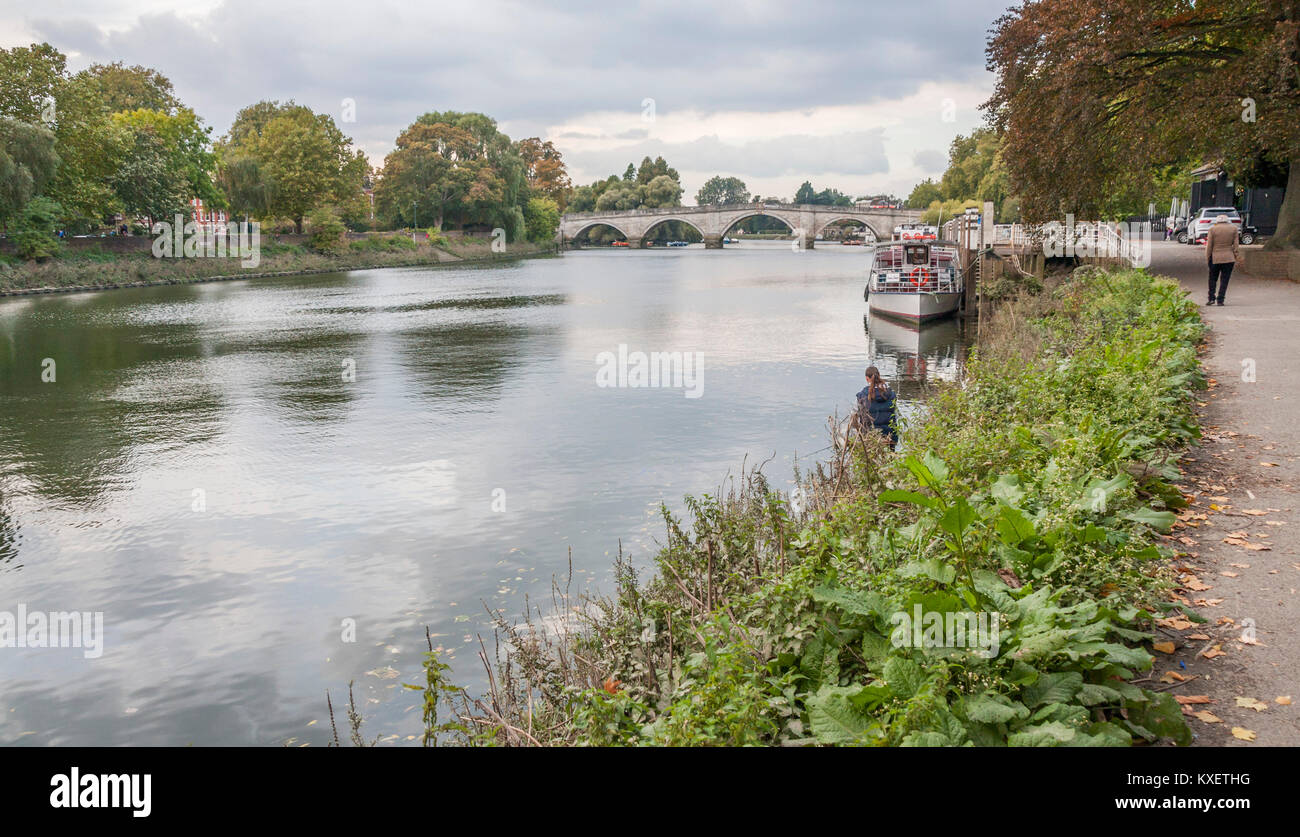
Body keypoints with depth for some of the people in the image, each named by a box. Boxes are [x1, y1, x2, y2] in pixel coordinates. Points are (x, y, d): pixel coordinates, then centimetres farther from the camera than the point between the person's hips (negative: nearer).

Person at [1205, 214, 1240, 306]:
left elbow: (1209, 246, -2)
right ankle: (1220, 300, 1)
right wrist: (1235, 257, 7)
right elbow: (1235, 244, 2)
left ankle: (1211, 298, 5)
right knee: (1224, 279, 4)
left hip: (1215, 258, -1)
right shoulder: (1233, 228, 2)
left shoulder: (1212, 229, -2)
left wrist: (1207, 258, 5)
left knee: (1212, 278, 12)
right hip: (1229, 258, 1)